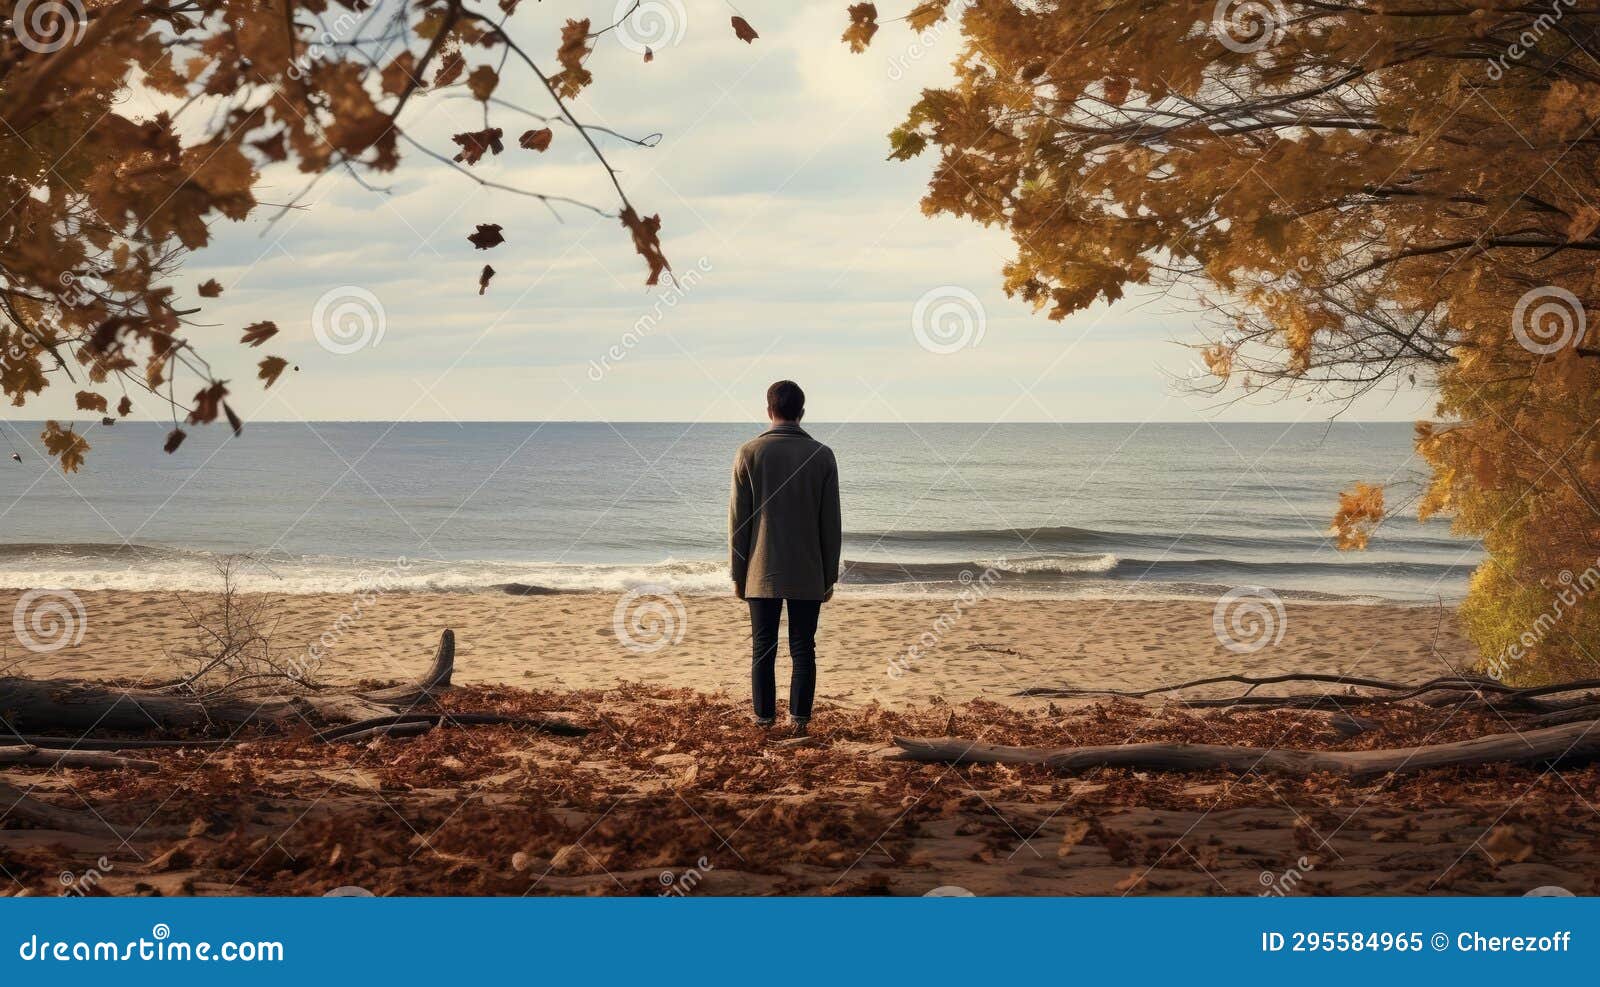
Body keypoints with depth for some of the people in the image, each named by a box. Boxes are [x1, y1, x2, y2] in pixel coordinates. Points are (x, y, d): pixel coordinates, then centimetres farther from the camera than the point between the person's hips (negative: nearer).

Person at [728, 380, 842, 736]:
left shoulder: (749, 453, -3)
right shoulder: (822, 455, 0)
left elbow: (738, 520, -2)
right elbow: (830, 523, 1)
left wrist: (737, 573, 5)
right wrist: (830, 575, 9)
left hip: (762, 573, 0)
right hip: (808, 574, 0)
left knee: (763, 648, 6)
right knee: (803, 650, 5)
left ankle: (764, 720, 6)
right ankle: (799, 721, 3)